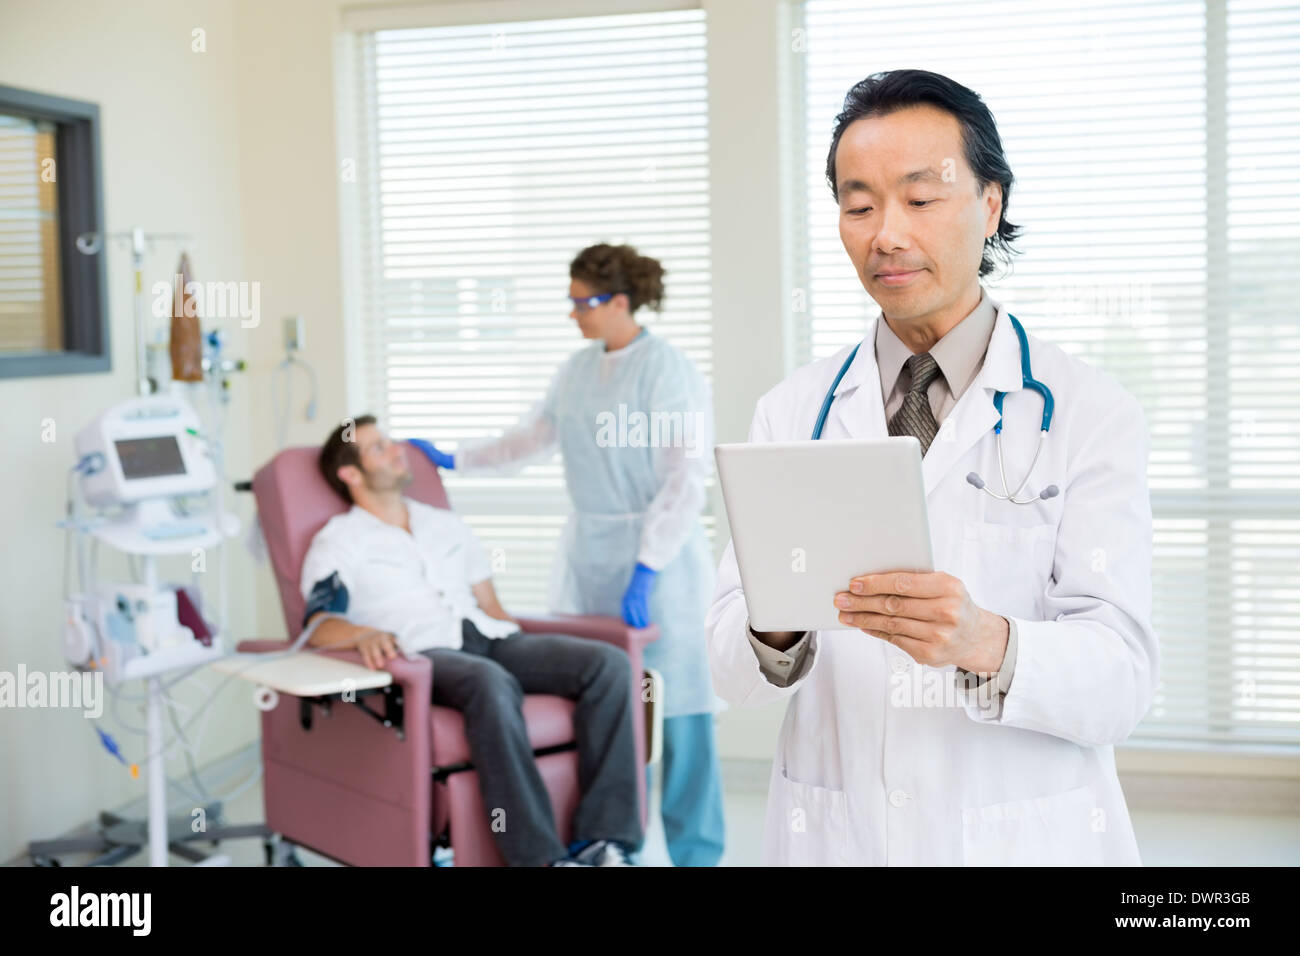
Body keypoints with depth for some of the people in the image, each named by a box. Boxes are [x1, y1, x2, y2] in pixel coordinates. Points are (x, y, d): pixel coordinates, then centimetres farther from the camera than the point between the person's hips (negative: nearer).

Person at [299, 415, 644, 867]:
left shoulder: (446, 525, 30)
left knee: (609, 662, -21)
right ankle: (541, 857, -42)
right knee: (491, 682, -41)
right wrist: (365, 634, -27)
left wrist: (532, 655, 9)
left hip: (490, 641, 6)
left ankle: (604, 839, -29)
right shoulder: (338, 541, 12)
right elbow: (318, 624, -4)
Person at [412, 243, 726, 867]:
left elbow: (685, 480, -15)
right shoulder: (577, 369, 12)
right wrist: (453, 460, 23)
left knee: (677, 706, -3)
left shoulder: (668, 371, -11)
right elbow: (530, 439, 26)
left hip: (655, 554, -7)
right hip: (587, 550, 7)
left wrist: (645, 570, -20)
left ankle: (696, 852, 8)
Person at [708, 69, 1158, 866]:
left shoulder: (1092, 412, -7)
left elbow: (1122, 678, -14)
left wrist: (986, 643, -33)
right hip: (832, 832, 2)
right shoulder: (790, 413, 1)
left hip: (1027, 837, -2)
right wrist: (773, 627, -27)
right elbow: (733, 670, -5)